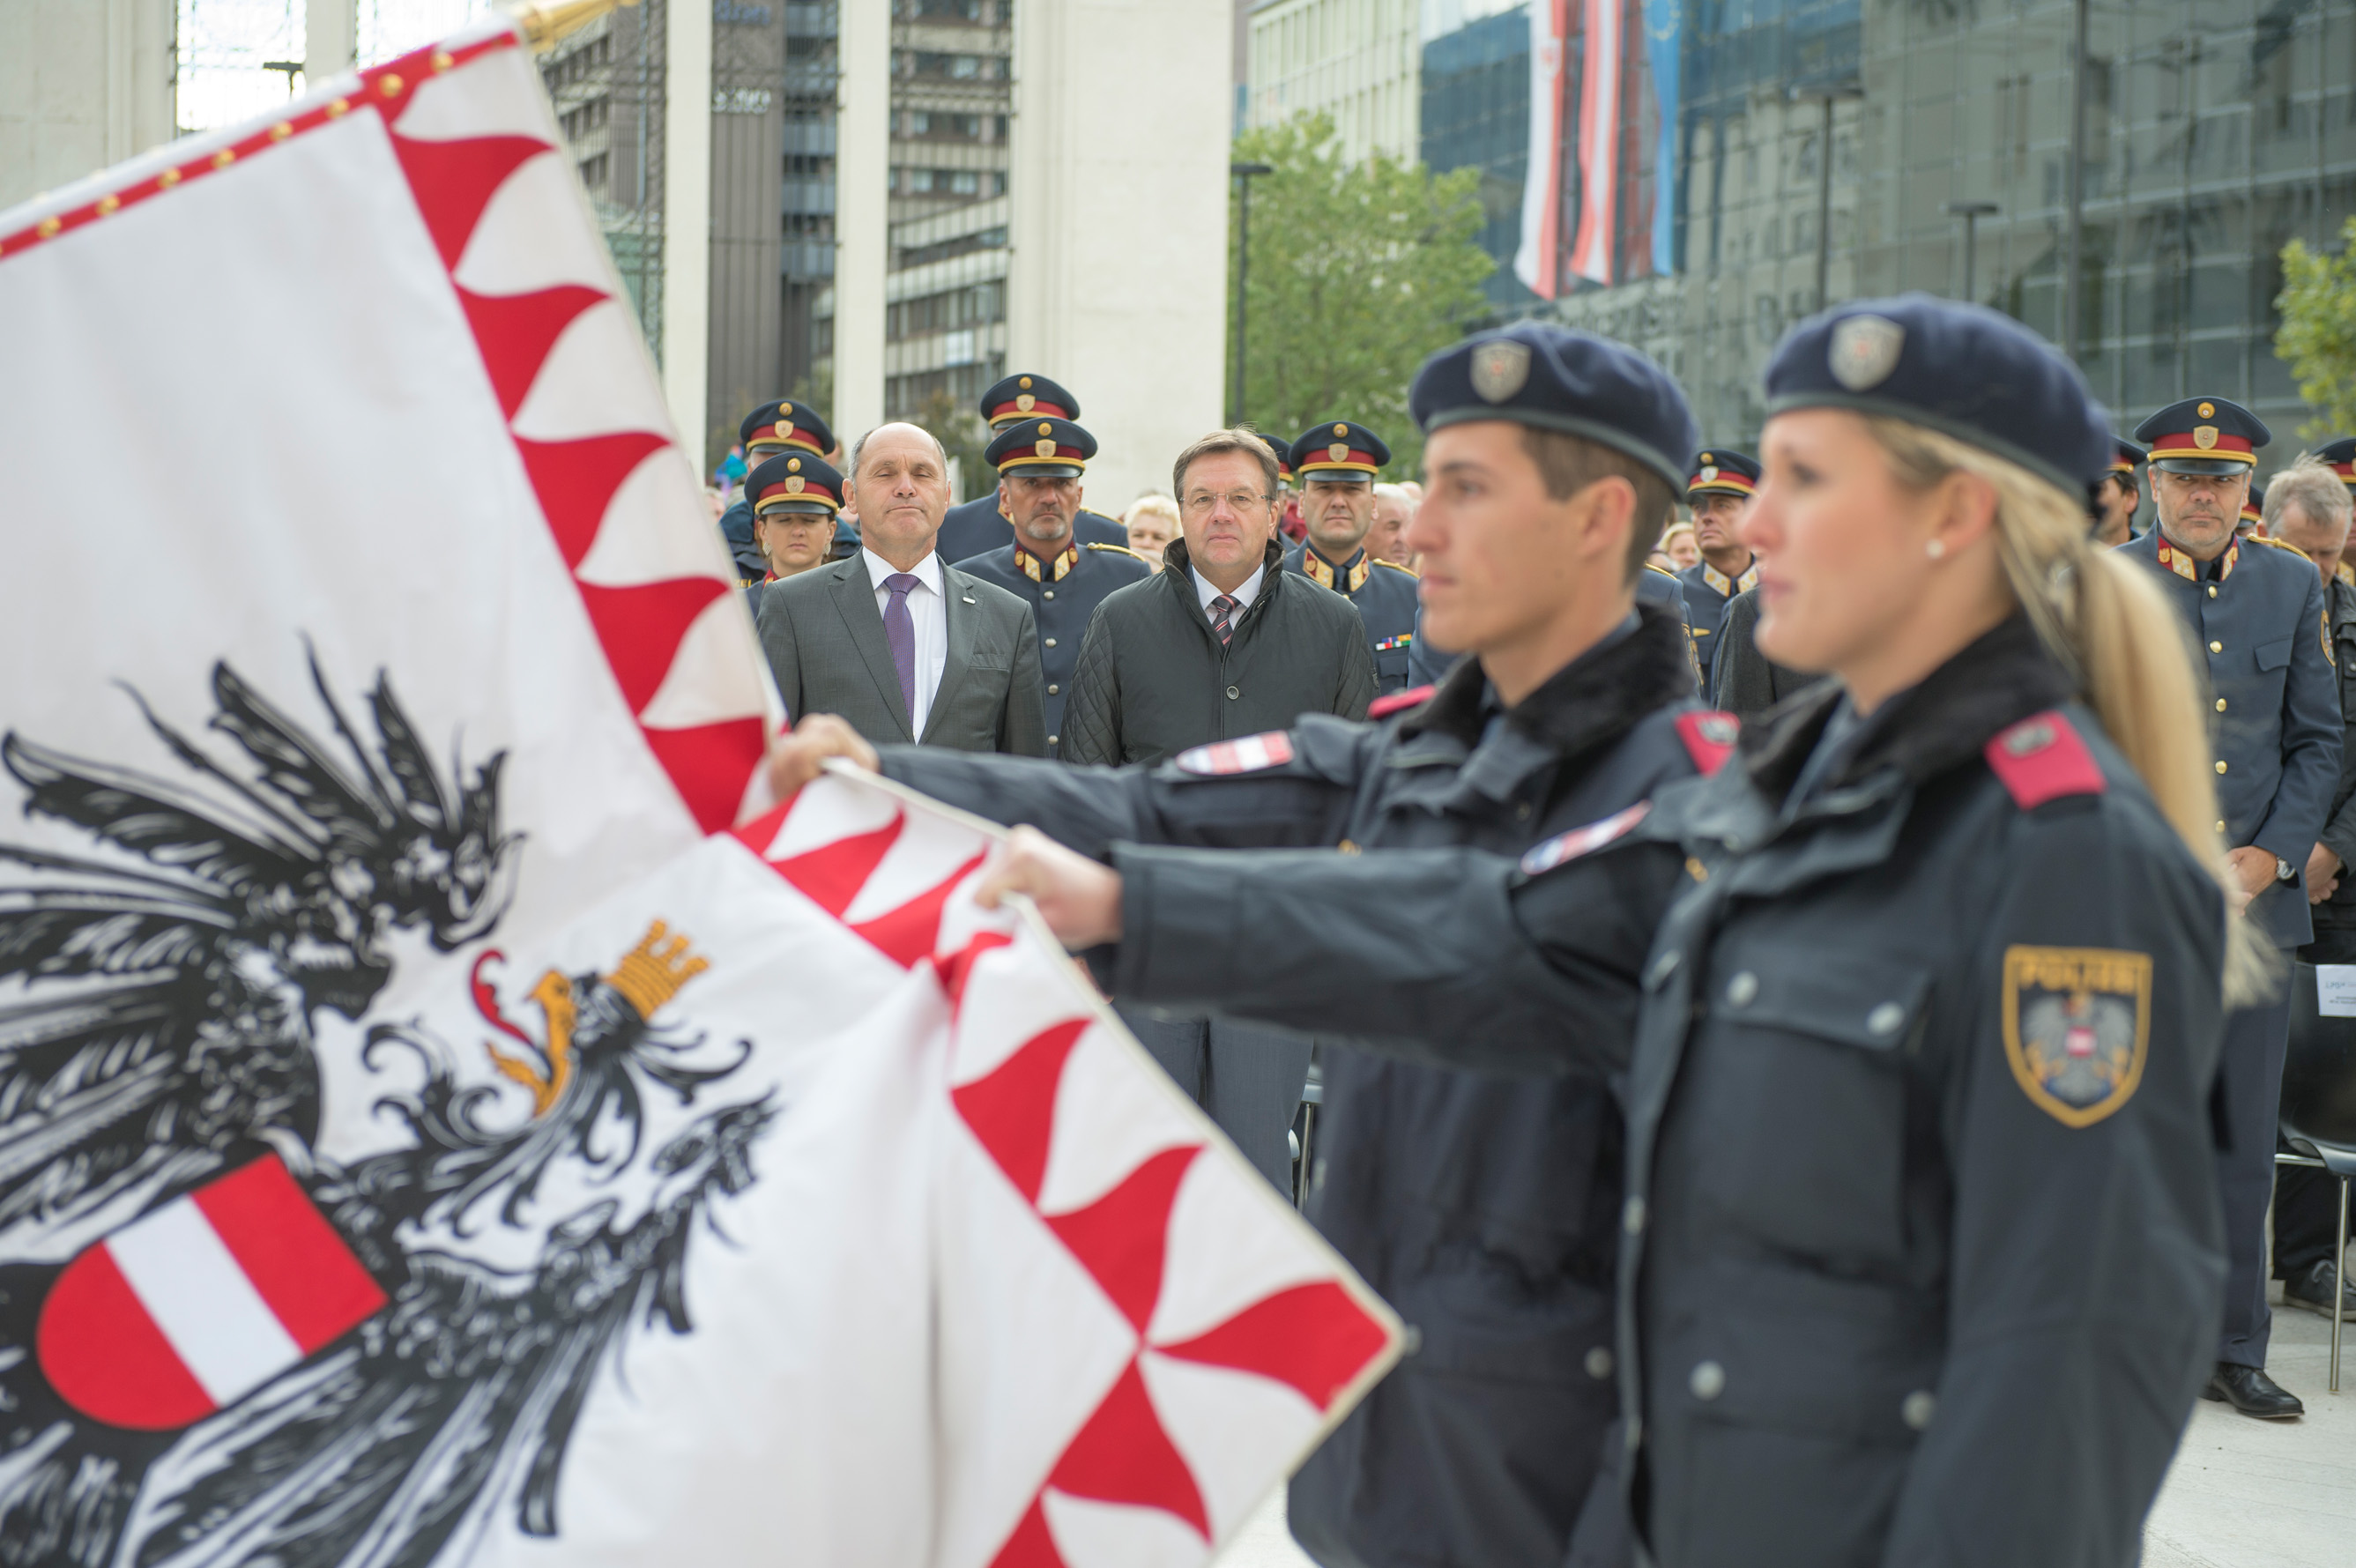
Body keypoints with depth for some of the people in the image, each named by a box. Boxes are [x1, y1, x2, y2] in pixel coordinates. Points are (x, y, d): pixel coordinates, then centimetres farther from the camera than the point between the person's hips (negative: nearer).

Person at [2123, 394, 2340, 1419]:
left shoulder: (2293, 586, 10)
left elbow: (2318, 739, 12)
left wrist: (2273, 854, -2)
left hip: (2256, 902, 3)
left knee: (2242, 1142, 8)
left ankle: (2233, 1348, 19)